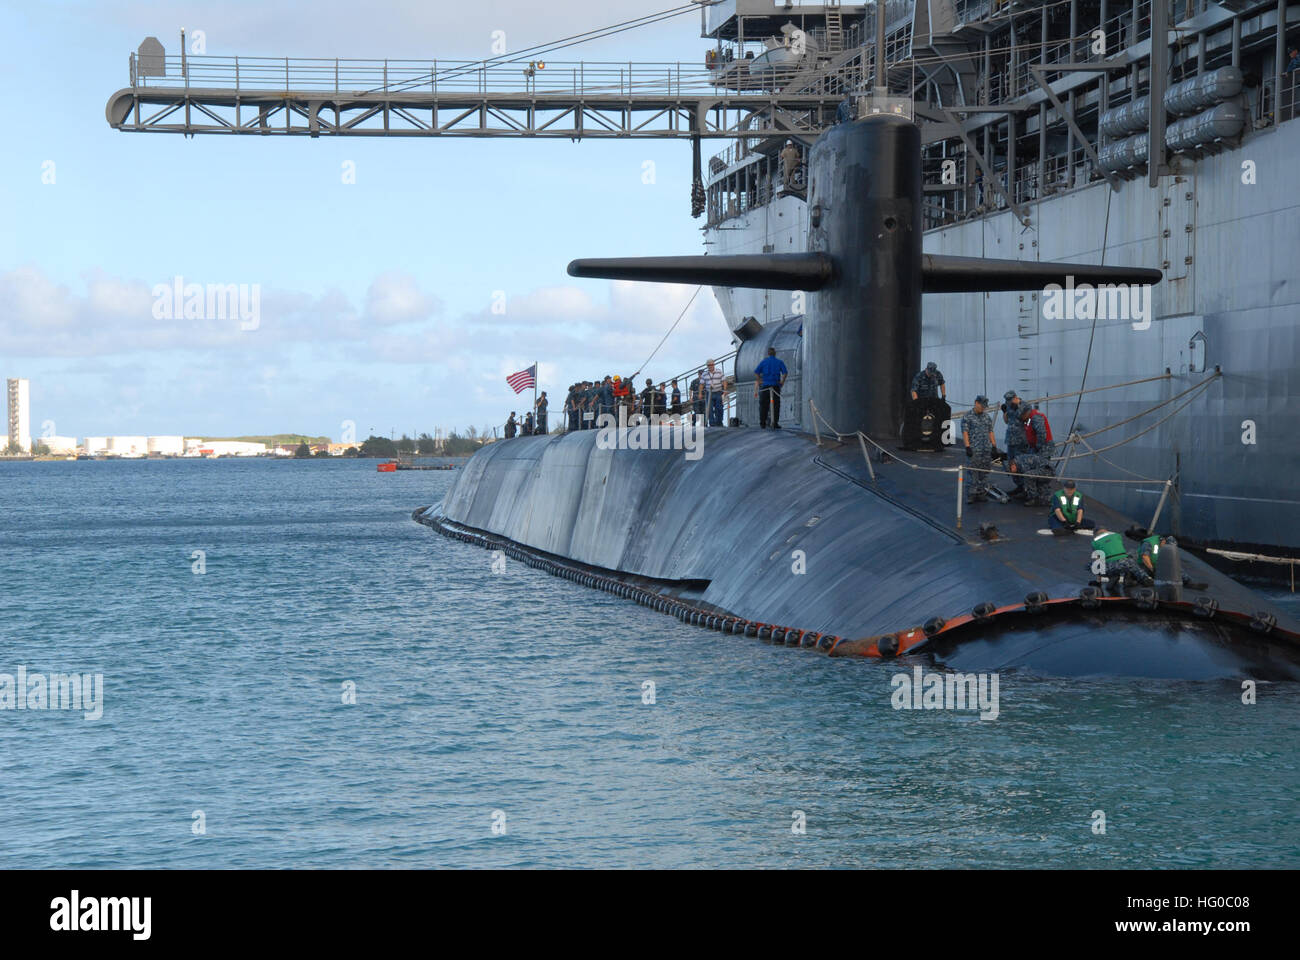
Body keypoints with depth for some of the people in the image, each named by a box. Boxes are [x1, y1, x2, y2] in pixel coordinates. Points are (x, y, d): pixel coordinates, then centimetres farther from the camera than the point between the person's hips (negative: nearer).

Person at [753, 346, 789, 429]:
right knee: (776, 405, 2)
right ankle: (775, 424, -3)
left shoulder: (763, 361, 7)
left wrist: (759, 381, 0)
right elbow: (785, 373, -7)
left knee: (763, 406, 6)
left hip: (765, 386, 1)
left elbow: (756, 372, -3)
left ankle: (762, 424, 5)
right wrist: (782, 382, 1)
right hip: (776, 386, -1)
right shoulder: (780, 362, 6)